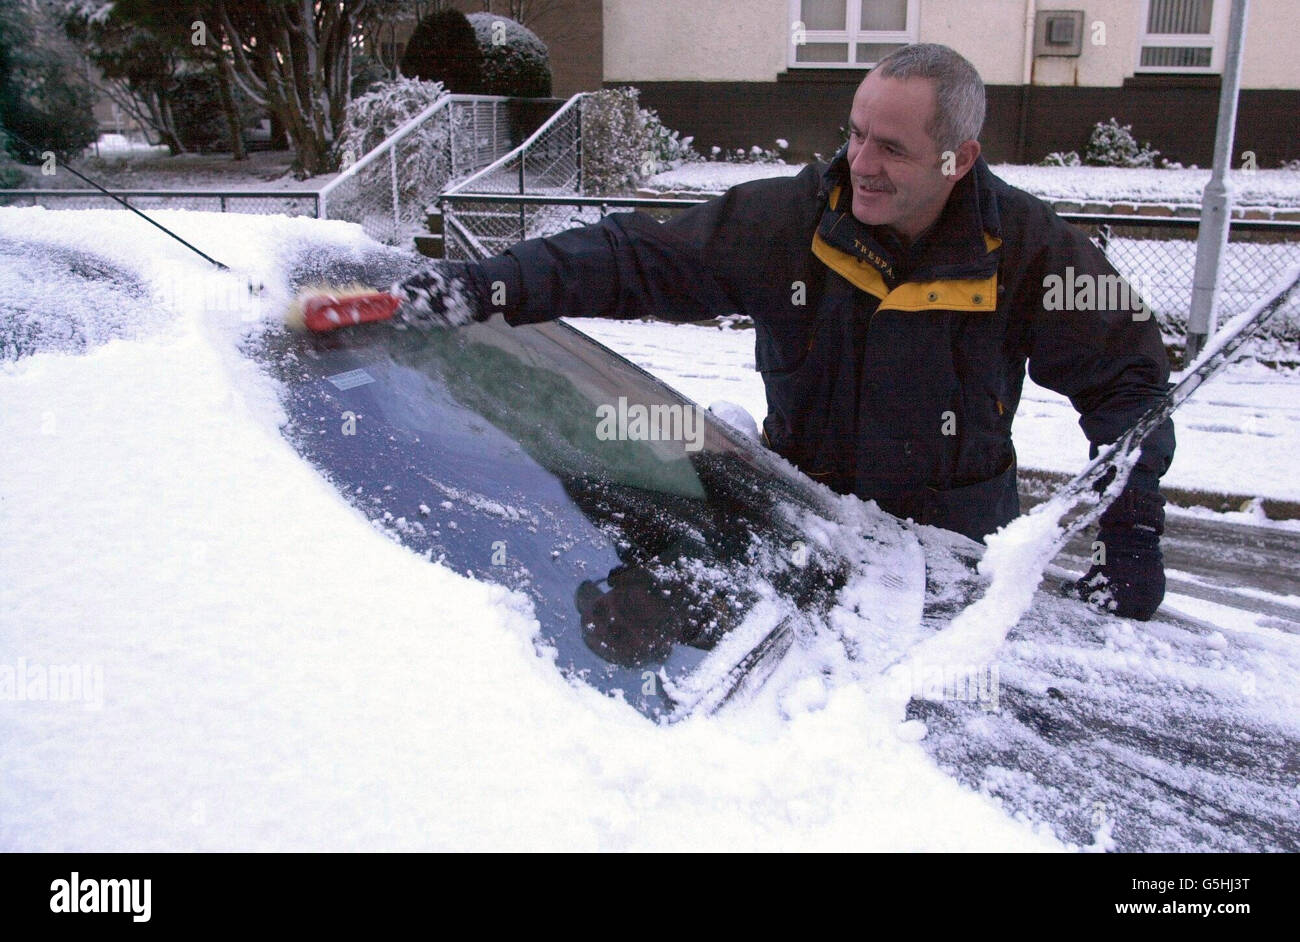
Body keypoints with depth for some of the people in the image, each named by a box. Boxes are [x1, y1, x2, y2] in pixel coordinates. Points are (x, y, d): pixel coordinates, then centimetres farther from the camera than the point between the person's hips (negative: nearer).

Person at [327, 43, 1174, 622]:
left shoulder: (1025, 248, -14)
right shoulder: (790, 221, -14)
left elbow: (1129, 373, -4)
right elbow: (639, 257, -14)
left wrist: (1133, 534, -10)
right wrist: (497, 286, -25)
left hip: (958, 544, -1)